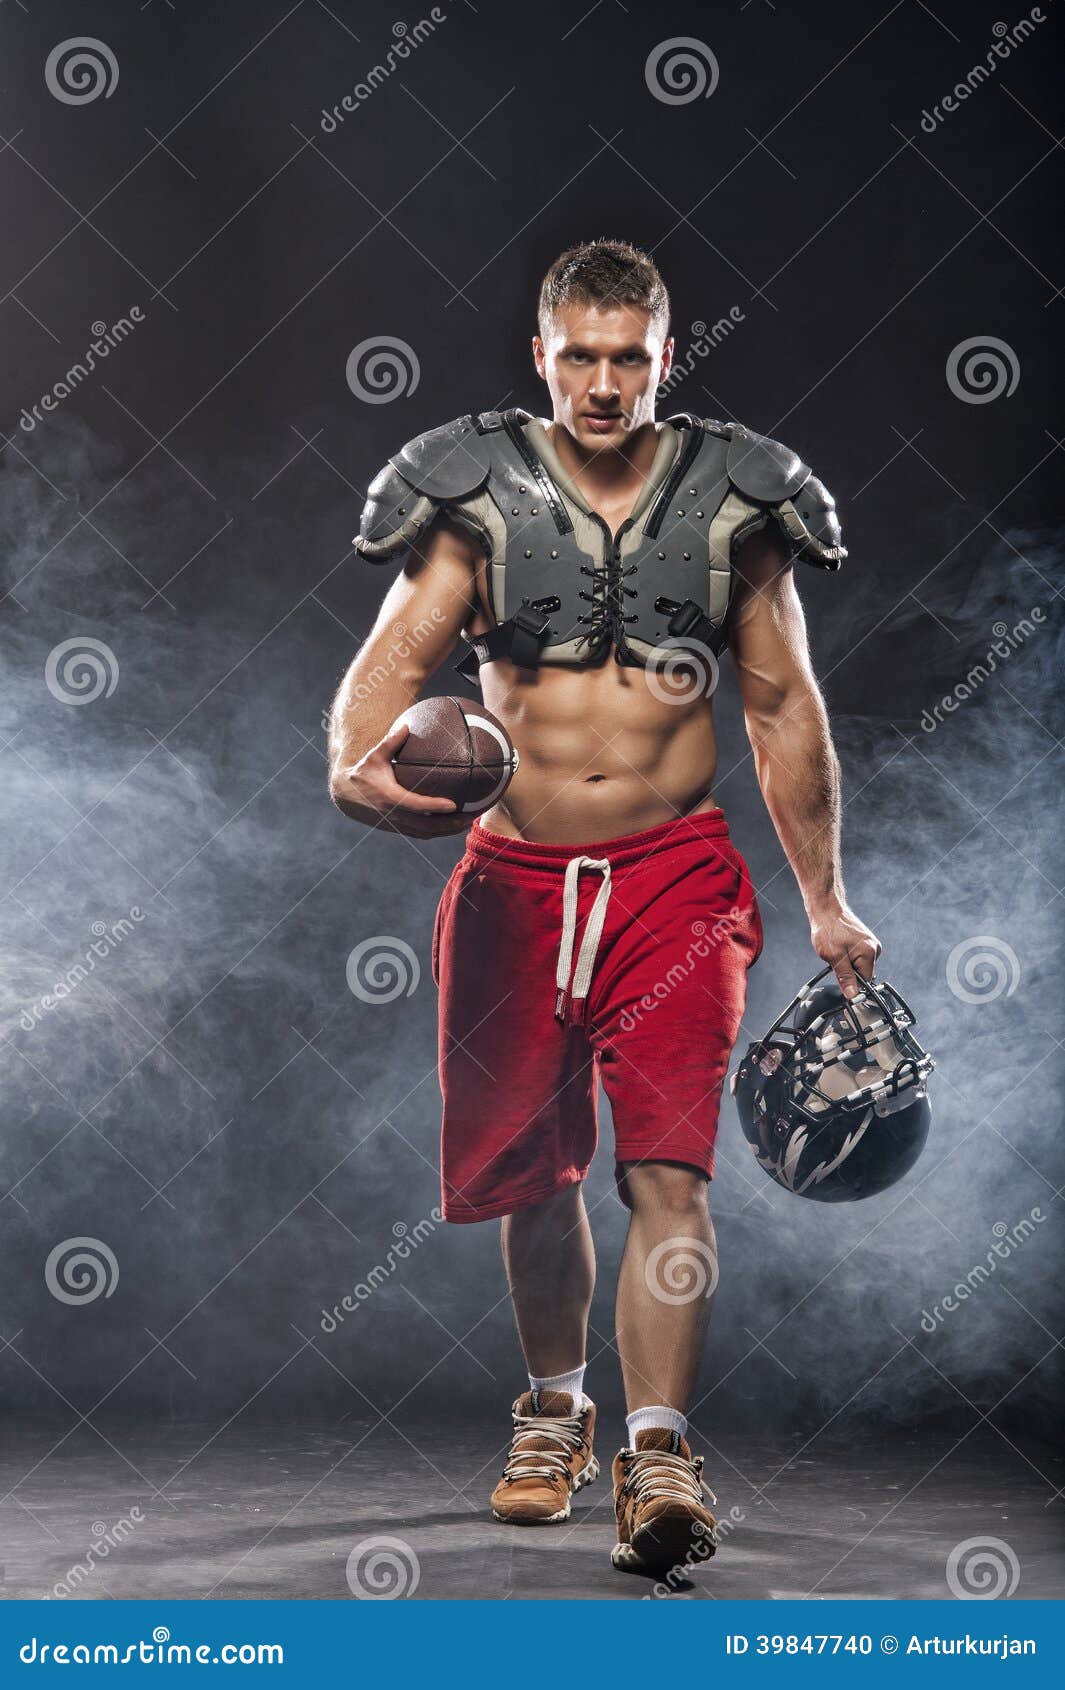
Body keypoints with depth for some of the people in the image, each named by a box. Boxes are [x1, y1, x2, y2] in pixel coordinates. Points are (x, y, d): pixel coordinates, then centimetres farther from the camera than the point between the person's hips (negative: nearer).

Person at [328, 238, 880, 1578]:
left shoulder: (734, 500, 5)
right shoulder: (477, 491, 3)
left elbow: (783, 709, 10)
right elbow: (398, 651, -7)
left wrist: (825, 902, 9)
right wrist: (358, 755, -30)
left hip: (676, 875, -1)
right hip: (516, 876, 1)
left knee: (669, 1169, -12)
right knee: (531, 1169, 11)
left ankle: (658, 1451, -9)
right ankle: (554, 1410, 32)